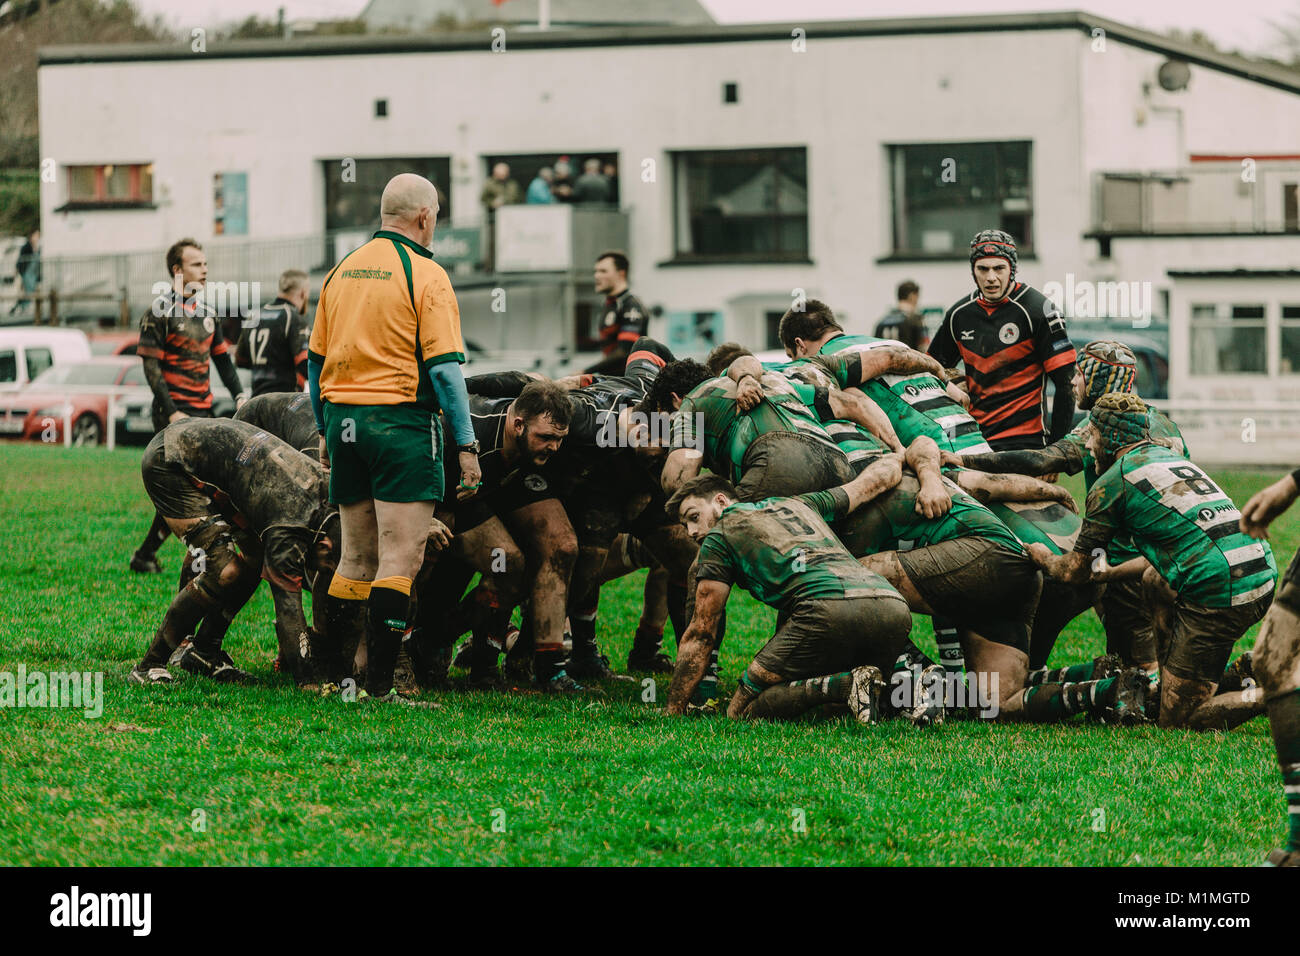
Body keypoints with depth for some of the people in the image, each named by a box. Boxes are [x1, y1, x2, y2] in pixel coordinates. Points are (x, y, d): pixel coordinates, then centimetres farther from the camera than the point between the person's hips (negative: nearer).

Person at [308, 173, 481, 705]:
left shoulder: (342, 272, 12)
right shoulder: (425, 276, -7)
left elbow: (315, 359, 17)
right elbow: (443, 367, -12)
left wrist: (325, 431, 25)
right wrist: (466, 444, -10)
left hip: (342, 418, 7)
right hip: (401, 420, -7)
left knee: (357, 558, 15)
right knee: (401, 558, -6)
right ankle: (379, 685, -12)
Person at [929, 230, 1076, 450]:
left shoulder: (1038, 309, -6)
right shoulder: (960, 314, 10)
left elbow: (1066, 382, -6)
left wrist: (1058, 444, -9)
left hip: (1025, 439, -5)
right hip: (975, 438, 5)